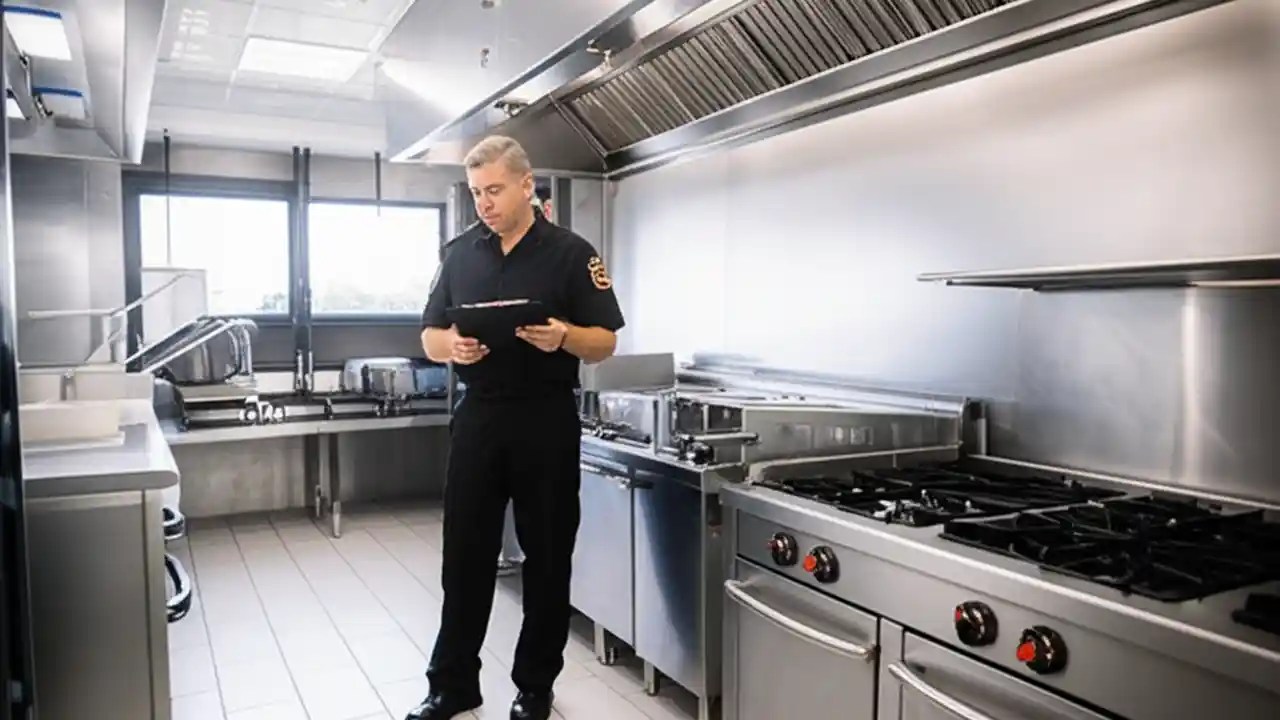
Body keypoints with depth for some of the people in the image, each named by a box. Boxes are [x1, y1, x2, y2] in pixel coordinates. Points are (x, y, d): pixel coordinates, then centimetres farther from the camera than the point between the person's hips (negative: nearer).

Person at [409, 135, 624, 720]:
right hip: (478, 418, 4)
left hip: (547, 421, -3)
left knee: (547, 559, 6)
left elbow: (604, 343, -4)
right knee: (465, 557, 8)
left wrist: (564, 336, -25)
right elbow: (430, 336, 11)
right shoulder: (461, 257, 10)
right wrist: (452, 346, -12)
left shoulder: (571, 254, -2)